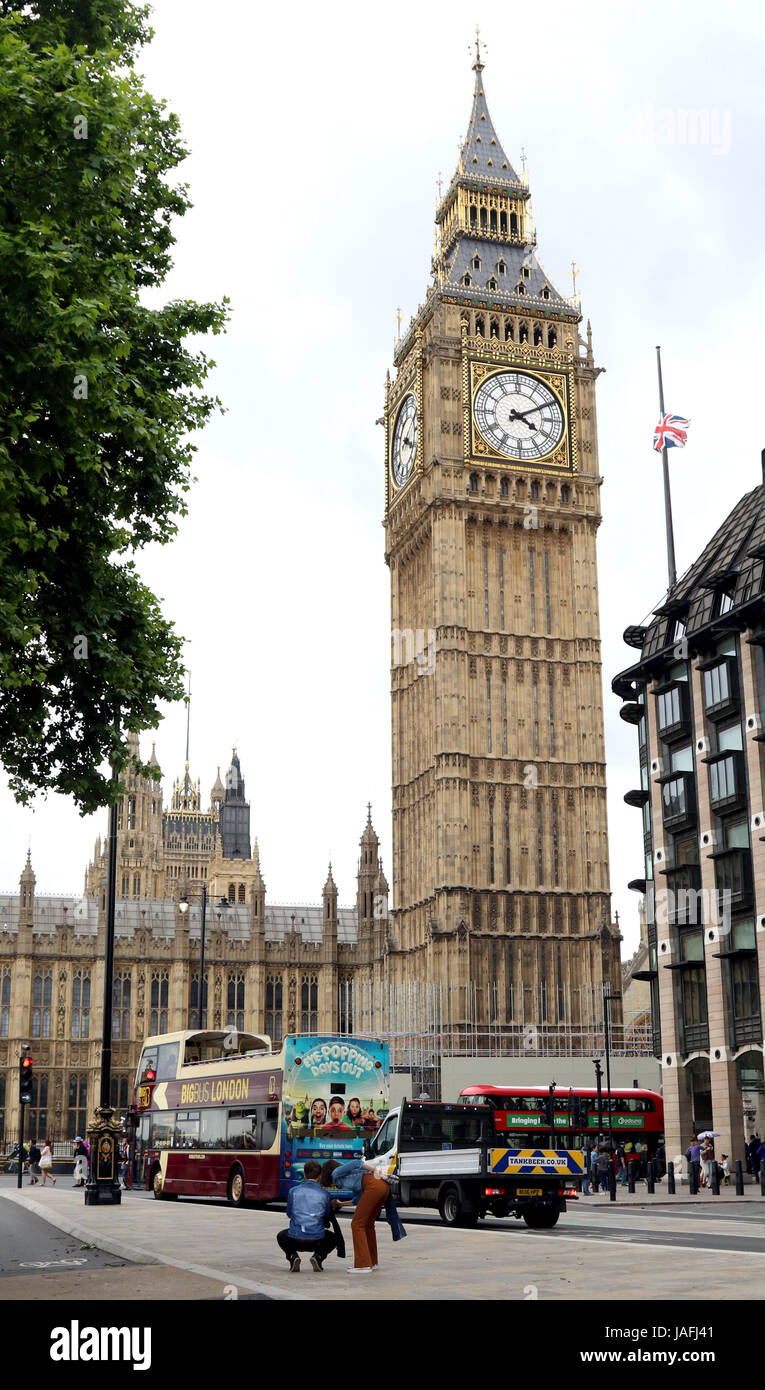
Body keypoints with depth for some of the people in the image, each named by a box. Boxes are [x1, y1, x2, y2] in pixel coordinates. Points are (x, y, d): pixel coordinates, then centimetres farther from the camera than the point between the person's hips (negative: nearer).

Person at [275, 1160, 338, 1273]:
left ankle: (293, 1256, 5)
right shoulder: (324, 1194, -1)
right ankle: (318, 1256, 4)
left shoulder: (294, 1191, -1)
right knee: (333, 1238, 33)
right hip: (317, 1241, 0)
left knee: (281, 1236, 35)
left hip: (295, 1240, 0)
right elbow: (328, 1217, 11)